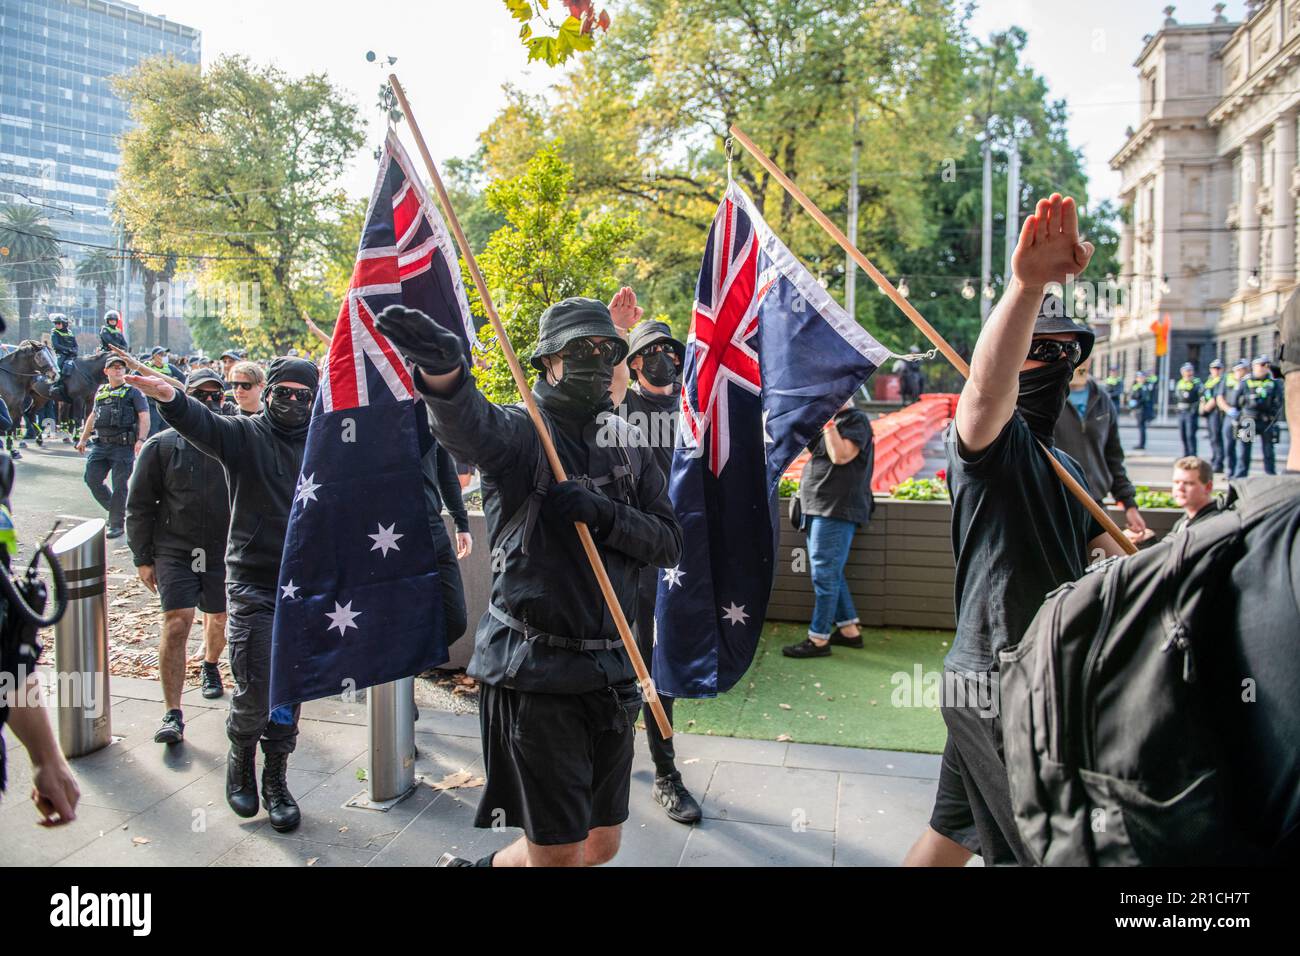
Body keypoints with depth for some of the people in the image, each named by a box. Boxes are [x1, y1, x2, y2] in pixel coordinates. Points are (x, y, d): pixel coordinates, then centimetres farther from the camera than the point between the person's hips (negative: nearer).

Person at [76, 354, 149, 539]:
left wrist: (141, 439, -24)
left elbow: (144, 417, -10)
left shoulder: (133, 392, 0)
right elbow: (93, 416, 28)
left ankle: (117, 525, 5)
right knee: (92, 479, 3)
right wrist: (83, 439, 27)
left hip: (123, 446, -6)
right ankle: (113, 509, 24)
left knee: (119, 486, -3)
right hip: (100, 444, 6)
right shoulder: (100, 391, 18)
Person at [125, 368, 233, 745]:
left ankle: (210, 666, 48)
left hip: (223, 552, 2)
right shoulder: (162, 446, -1)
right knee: (177, 623, -12)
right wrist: (143, 558, 0)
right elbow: (138, 506, 3)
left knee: (219, 620, 15)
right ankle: (172, 714, -6)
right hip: (175, 551, -2)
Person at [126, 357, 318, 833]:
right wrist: (171, 398, -44)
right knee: (255, 689, -7)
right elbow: (203, 424, -24)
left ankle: (275, 779, 25)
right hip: (252, 583, -3)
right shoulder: (245, 433, -3)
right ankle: (240, 758, 23)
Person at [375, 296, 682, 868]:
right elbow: (468, 425, -32)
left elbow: (669, 543, 4)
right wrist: (442, 370, -55)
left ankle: (486, 865, 42)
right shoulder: (519, 432, -8)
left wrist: (604, 515, -16)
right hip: (534, 671, -6)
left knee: (601, 846, 18)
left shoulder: (627, 447, 10)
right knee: (558, 852, 1)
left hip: (610, 670, 6)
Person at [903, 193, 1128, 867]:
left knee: (953, 831, 21)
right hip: (999, 683, -9)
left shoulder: (1063, 465, 18)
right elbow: (985, 386, -38)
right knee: (1037, 848, 2)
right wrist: (1026, 285, -54)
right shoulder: (990, 438, -14)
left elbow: (1102, 551, 21)